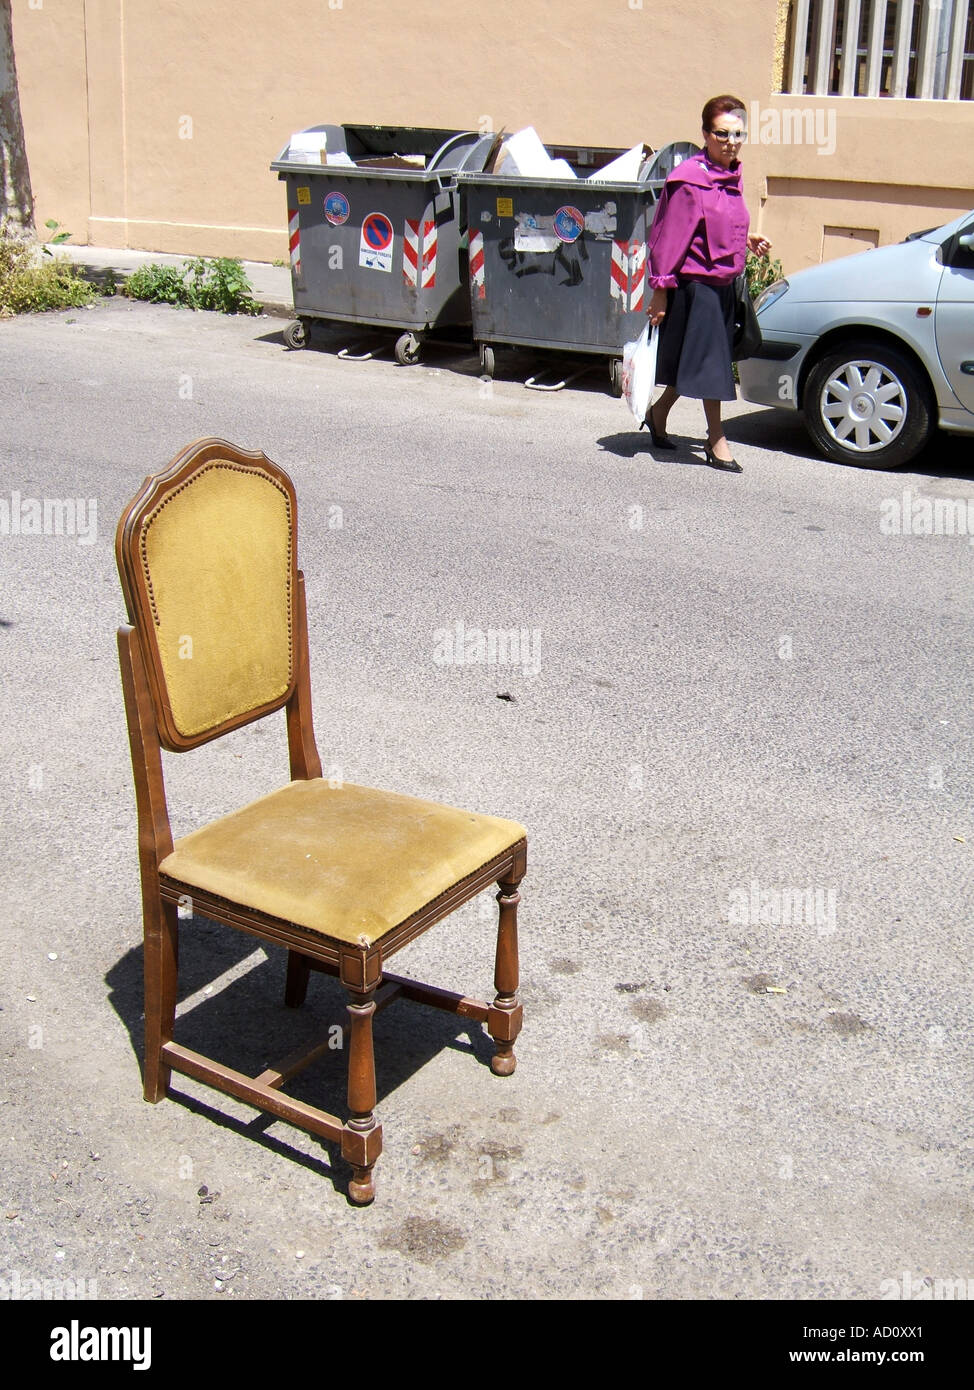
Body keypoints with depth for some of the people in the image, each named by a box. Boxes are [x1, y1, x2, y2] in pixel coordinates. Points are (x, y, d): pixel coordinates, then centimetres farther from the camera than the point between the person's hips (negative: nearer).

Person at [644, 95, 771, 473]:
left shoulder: (731, 176, 10)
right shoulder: (689, 179, -16)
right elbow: (671, 237, -16)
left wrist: (748, 241, 6)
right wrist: (661, 289, -17)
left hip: (724, 283, 8)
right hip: (695, 284, -8)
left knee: (693, 365, 15)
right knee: (709, 363, -3)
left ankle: (658, 413, 35)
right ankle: (717, 442, 6)